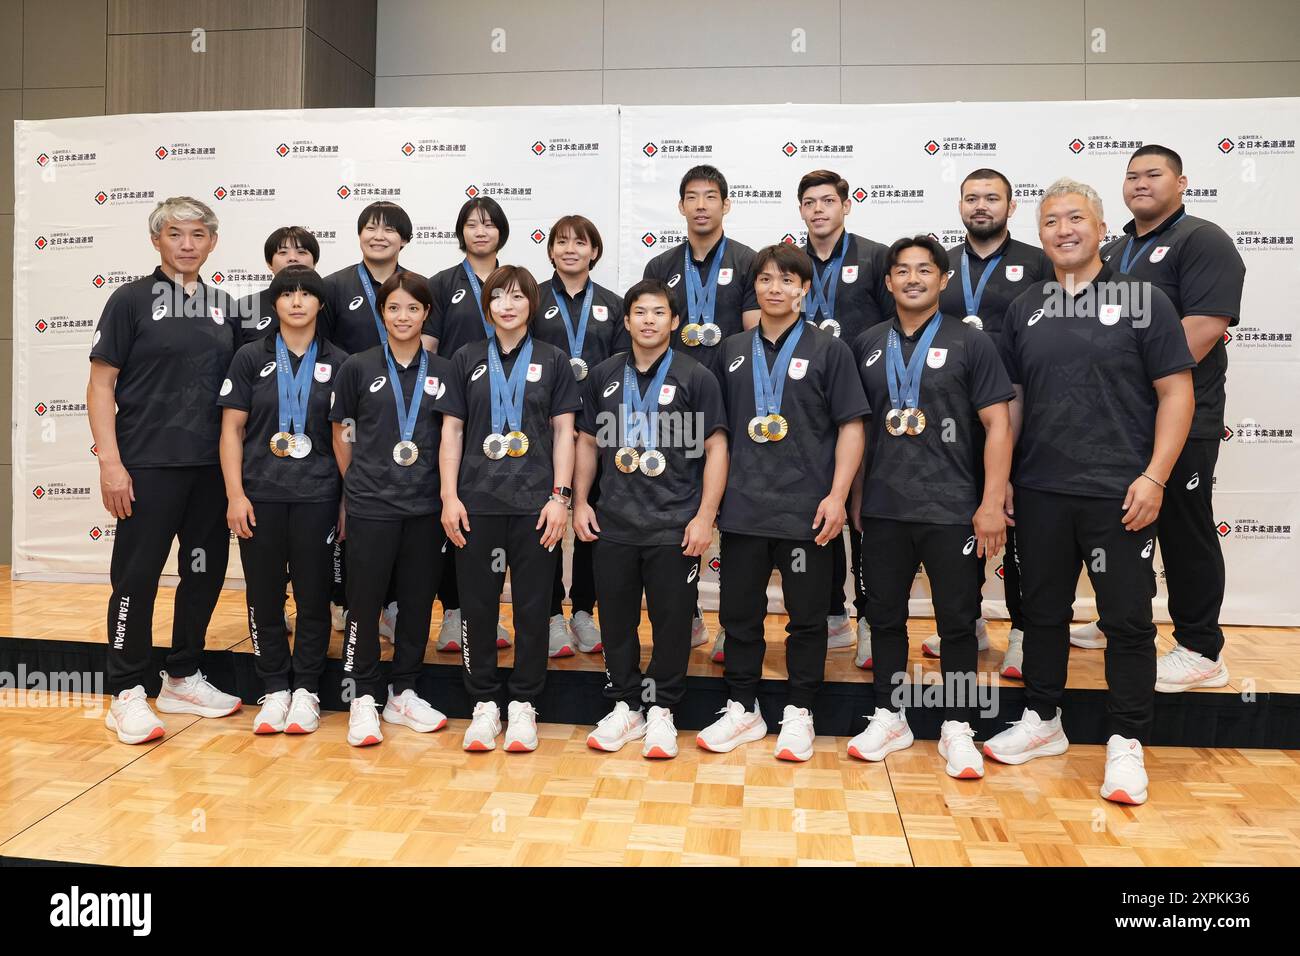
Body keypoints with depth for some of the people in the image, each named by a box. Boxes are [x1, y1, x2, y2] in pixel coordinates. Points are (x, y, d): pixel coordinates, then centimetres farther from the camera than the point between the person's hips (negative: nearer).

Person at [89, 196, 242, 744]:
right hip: (148, 466, -5)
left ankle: (183, 679, 26)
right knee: (136, 577, 1)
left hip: (212, 467, 5)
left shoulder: (222, 307, 11)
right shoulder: (132, 300, -2)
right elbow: (101, 384, -5)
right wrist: (110, 462, -13)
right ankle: (127, 694, 12)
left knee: (205, 573, 11)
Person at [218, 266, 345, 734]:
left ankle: (306, 690, 18)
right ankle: (274, 689, 20)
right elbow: (232, 429, 3)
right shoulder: (251, 357, 4)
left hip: (317, 497, 0)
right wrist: (235, 494, -5)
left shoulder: (337, 362, 4)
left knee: (313, 594, 5)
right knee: (264, 595, 6)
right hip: (261, 496, 1)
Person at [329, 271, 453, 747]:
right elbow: (342, 436, 8)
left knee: (417, 601, 9)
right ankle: (362, 696, 16)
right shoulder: (357, 368, 1)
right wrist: (358, 486, 9)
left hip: (426, 507, 2)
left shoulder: (444, 372, 5)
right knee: (365, 601, 2)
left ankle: (403, 694, 23)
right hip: (370, 506, -2)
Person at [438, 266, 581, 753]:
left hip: (534, 502, -1)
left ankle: (523, 703, 17)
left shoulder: (553, 361, 5)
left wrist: (560, 495, -5)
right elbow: (452, 430, 7)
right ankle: (484, 703, 19)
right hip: (478, 501, 1)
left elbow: (563, 432, 3)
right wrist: (449, 496, -1)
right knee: (478, 604, 5)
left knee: (532, 606, 4)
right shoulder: (468, 360, 8)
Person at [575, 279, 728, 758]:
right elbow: (588, 442, 15)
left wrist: (705, 516, -10)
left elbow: (716, 449, -4)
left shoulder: (696, 377, -2)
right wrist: (580, 501, 6)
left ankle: (661, 710, 21)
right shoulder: (603, 376, 9)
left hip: (675, 526, -3)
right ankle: (625, 706, 25)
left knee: (672, 621, 5)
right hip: (613, 523, 3)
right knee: (616, 619, 10)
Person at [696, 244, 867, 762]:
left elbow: (850, 425, -2)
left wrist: (837, 495, -11)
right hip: (742, 506, 3)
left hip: (806, 509, -3)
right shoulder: (732, 351, 11)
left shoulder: (829, 349, 1)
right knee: (739, 613, 10)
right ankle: (742, 709, 24)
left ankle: (799, 713, 21)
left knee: (807, 616, 6)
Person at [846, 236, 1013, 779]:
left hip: (952, 510, -3)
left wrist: (992, 504, -11)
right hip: (883, 510, 3)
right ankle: (889, 718, 25)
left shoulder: (970, 343, -1)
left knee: (958, 622, 5)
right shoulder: (868, 346, 8)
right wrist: (856, 497, 11)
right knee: (884, 616, 11)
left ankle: (957, 730, 18)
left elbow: (998, 426, -4)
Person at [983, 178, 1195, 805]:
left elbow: (1176, 391, -3)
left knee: (1127, 619, 3)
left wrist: (1154, 477, -12)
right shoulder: (1024, 308, 10)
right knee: (1042, 610, 13)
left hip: (1119, 494, -3)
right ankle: (1043, 722, 29)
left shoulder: (1142, 300, -1)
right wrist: (1002, 475, 7)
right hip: (1040, 492, 4)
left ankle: (1126, 744, 16)